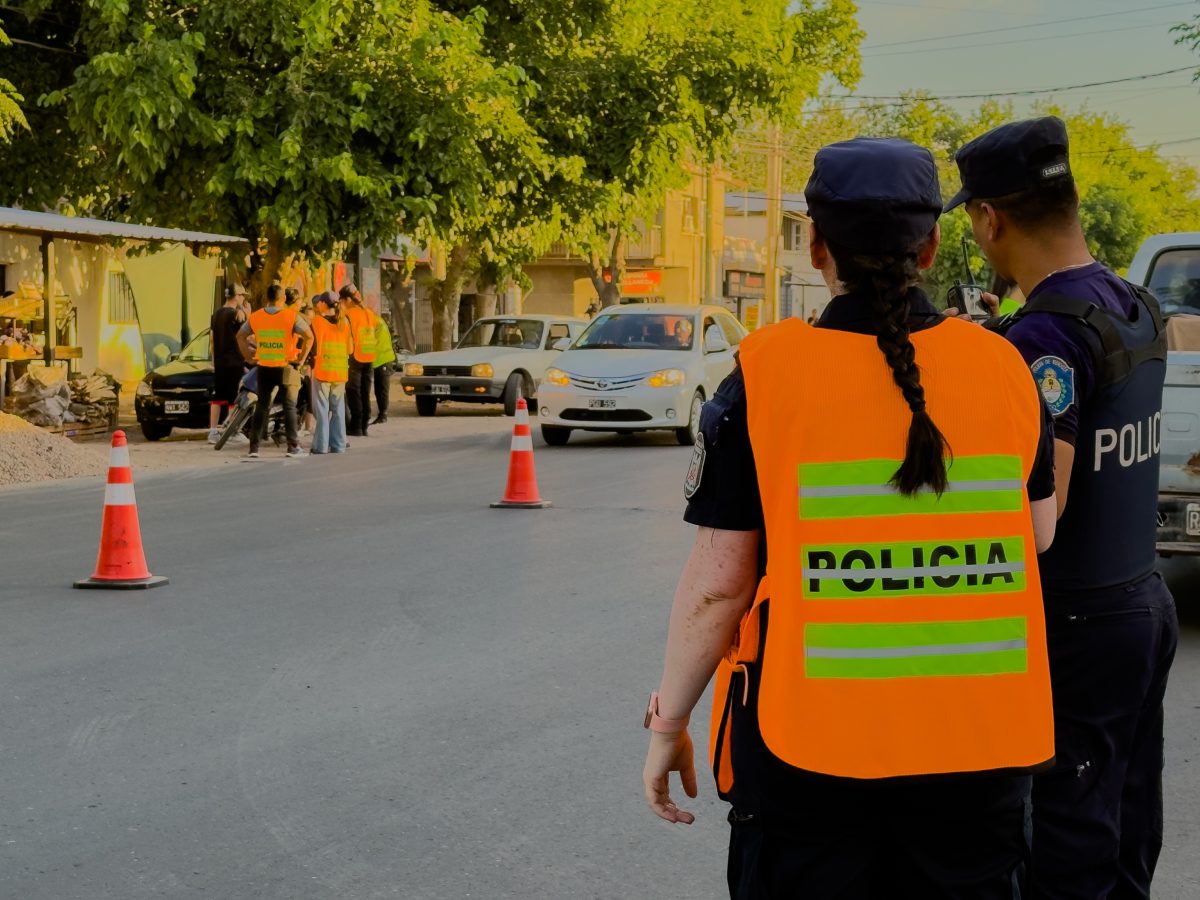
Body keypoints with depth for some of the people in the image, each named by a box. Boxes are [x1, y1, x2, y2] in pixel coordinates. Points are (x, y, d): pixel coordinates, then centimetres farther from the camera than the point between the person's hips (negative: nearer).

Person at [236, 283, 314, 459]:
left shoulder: (255, 317, 1)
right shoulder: (291, 316, -10)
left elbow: (240, 336, 9)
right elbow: (309, 336, -17)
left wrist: (248, 356, 10)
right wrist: (302, 357, -9)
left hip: (263, 367, 3)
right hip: (285, 366, -3)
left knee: (262, 406, 11)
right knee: (289, 407, 6)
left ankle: (254, 447, 9)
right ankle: (293, 446, 6)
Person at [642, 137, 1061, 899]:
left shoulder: (765, 377, -11)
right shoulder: (1004, 369, -2)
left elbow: (716, 584, -9)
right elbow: (1038, 537, 11)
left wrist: (669, 723, 2)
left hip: (808, 749, -2)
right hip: (978, 750, 3)